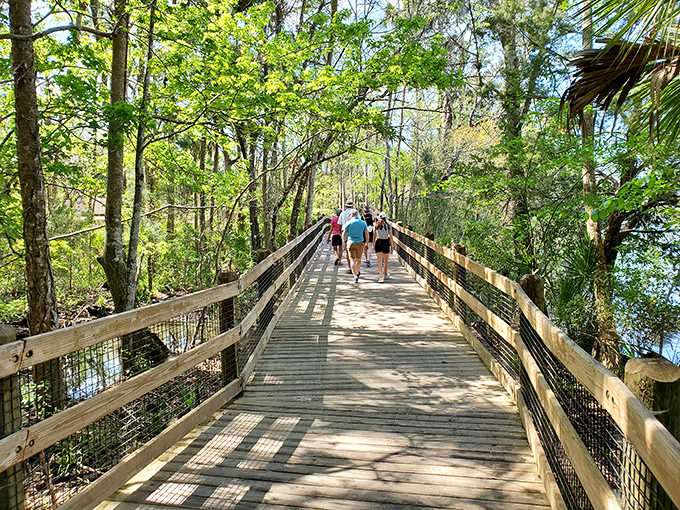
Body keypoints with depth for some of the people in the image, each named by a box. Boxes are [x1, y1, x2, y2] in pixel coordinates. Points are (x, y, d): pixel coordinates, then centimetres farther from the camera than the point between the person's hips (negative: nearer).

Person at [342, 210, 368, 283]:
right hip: (360, 243, 2)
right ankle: (358, 271, 41)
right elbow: (367, 235, 3)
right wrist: (366, 243, 15)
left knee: (352, 260, 0)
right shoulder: (363, 223, 2)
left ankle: (355, 276, -12)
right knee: (358, 259, 20)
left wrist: (345, 240, 18)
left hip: (351, 242, -2)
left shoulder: (349, 223, -5)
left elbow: (344, 235, -3)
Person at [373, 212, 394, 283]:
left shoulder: (376, 225, 3)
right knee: (386, 260, 16)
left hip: (378, 242, 0)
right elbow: (391, 236, -1)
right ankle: (385, 274, 32)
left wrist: (373, 245, 13)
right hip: (386, 242, 0)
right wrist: (392, 246, 3)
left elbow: (374, 236, 5)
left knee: (379, 261, -1)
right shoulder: (388, 225, -1)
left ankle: (381, 277, -10)